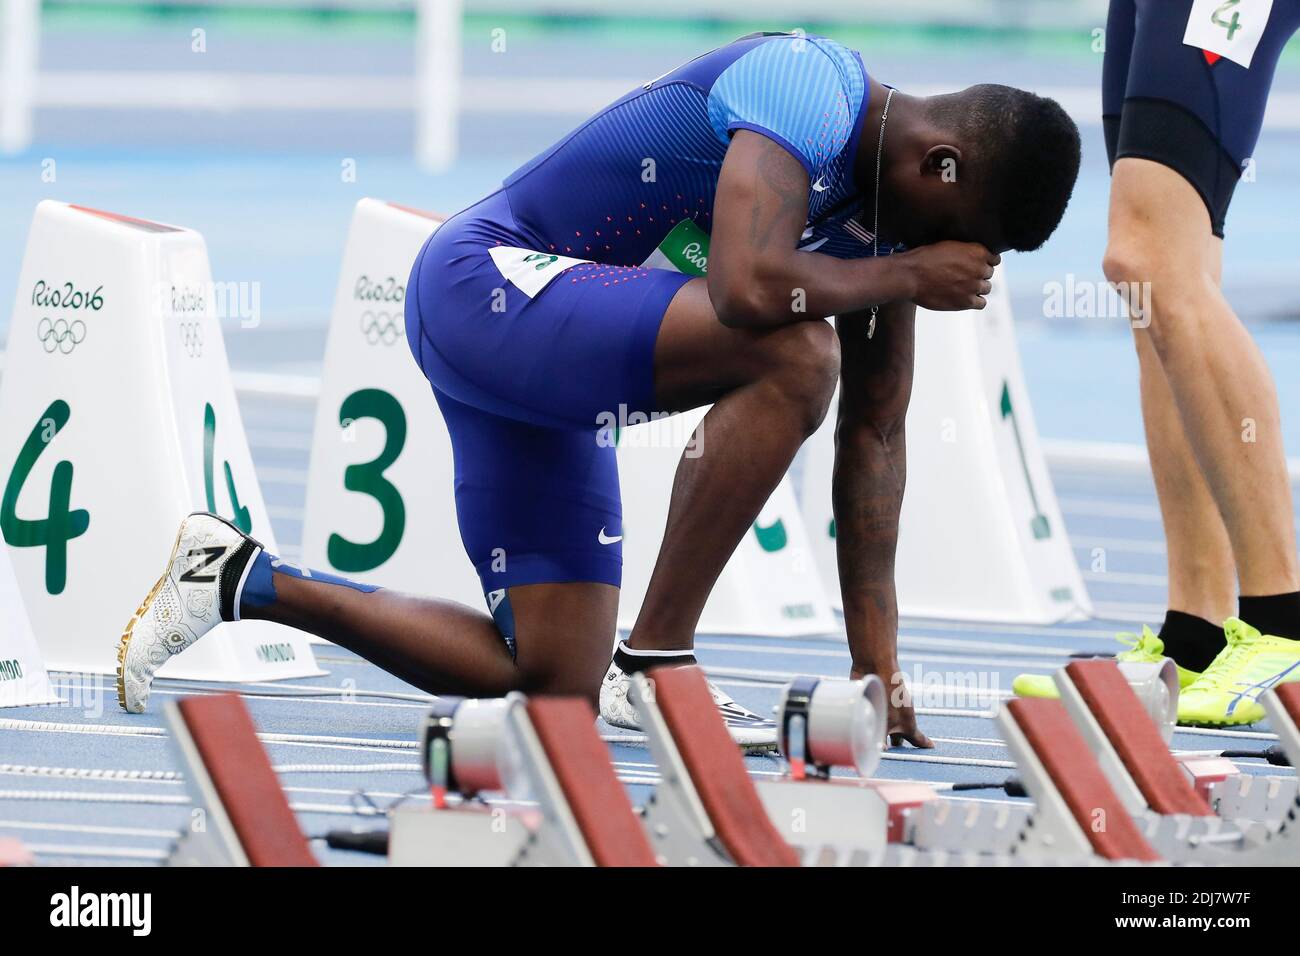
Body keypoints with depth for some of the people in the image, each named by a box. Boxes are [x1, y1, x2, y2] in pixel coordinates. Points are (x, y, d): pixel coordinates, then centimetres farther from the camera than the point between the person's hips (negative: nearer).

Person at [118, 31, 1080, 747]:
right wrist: (903, 275, -19)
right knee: (797, 349, -29)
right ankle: (654, 665, -21)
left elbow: (873, 441, 9)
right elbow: (748, 286, -37)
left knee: (553, 685, 9)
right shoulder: (810, 88, -20)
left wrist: (876, 664, 4)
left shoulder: (888, 210, 7)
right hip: (487, 280, -10)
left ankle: (241, 581, 22)